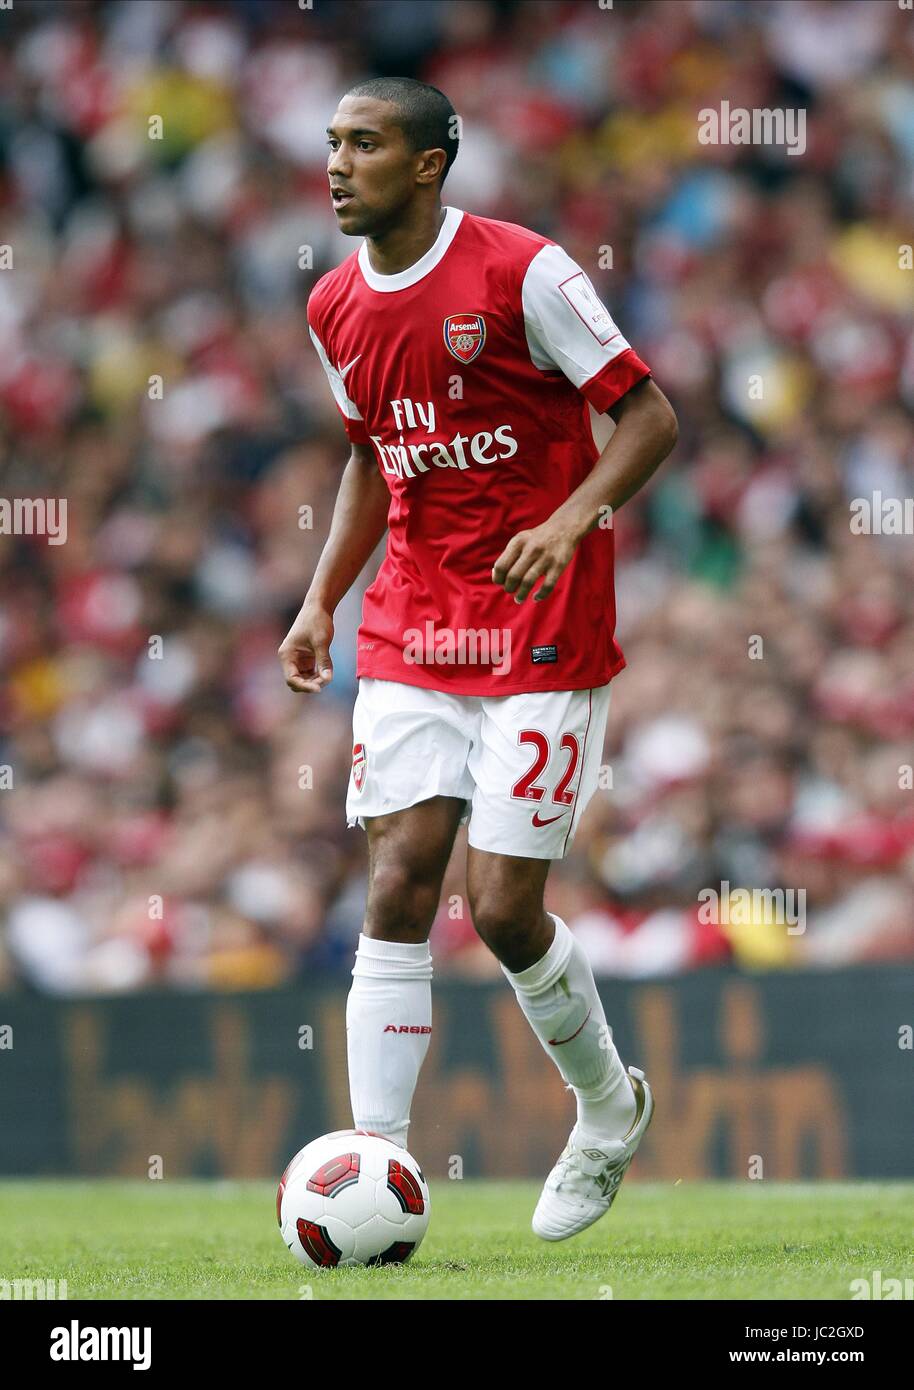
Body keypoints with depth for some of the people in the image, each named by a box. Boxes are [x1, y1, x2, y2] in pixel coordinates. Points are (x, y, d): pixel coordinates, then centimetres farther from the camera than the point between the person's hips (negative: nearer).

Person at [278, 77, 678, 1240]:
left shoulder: (520, 272, -12)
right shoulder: (336, 310, 7)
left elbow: (648, 416, -10)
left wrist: (572, 520, -25)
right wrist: (321, 598, 11)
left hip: (544, 636, -5)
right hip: (410, 638, 5)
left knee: (505, 910, -6)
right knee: (397, 890, -7)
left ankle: (610, 1109, 22)